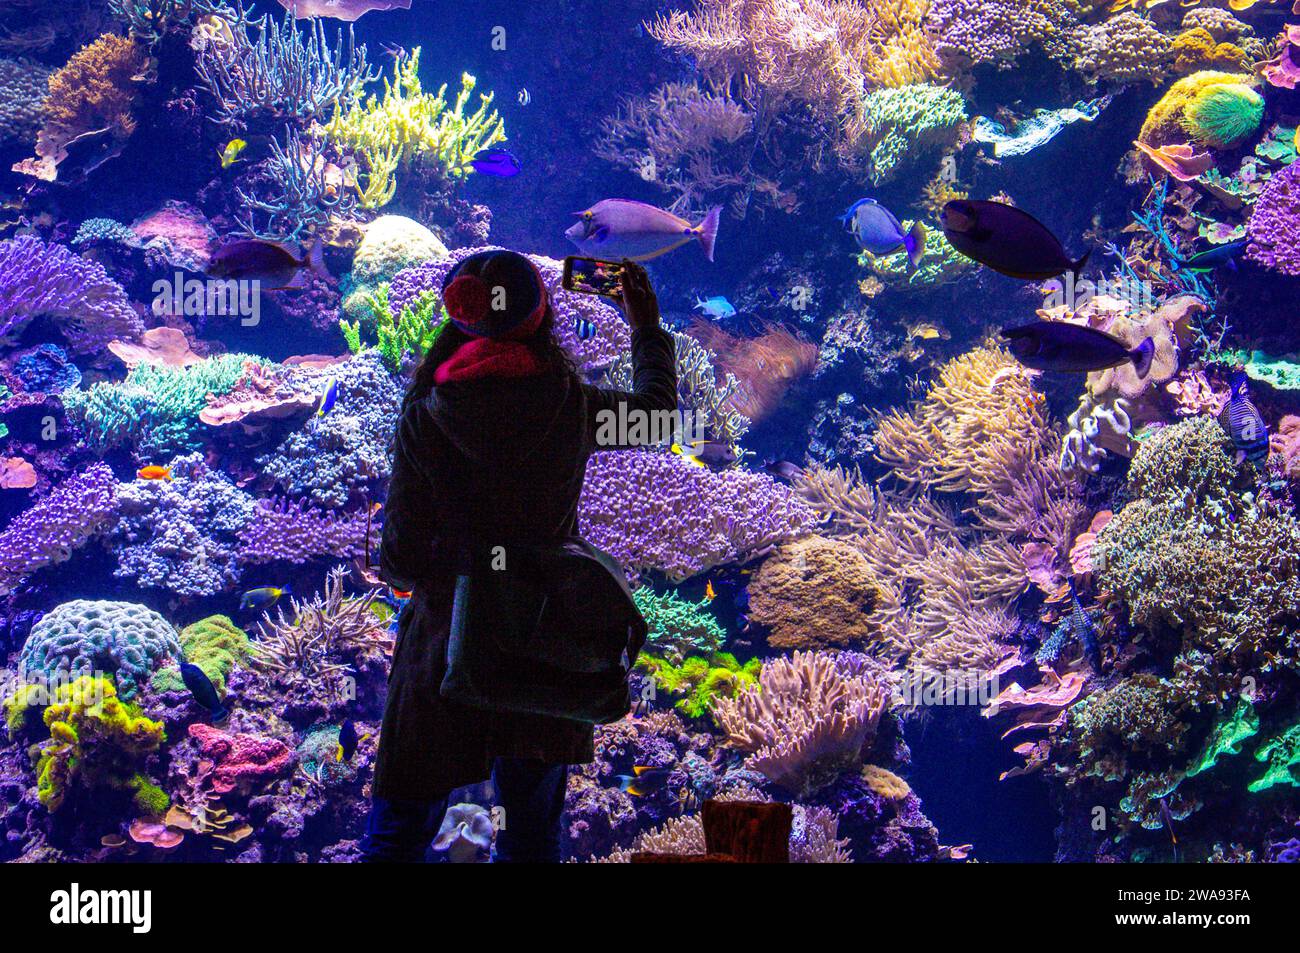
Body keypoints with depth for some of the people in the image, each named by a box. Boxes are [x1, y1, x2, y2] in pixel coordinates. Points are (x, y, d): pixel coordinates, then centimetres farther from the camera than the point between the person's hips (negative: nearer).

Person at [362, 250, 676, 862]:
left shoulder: (426, 419, -11)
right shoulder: (573, 408, -5)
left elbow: (401, 560, -11)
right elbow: (658, 407, 17)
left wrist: (398, 570, 13)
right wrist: (647, 330, 33)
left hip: (448, 644, -2)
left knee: (397, 837, 10)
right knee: (531, 833, 17)